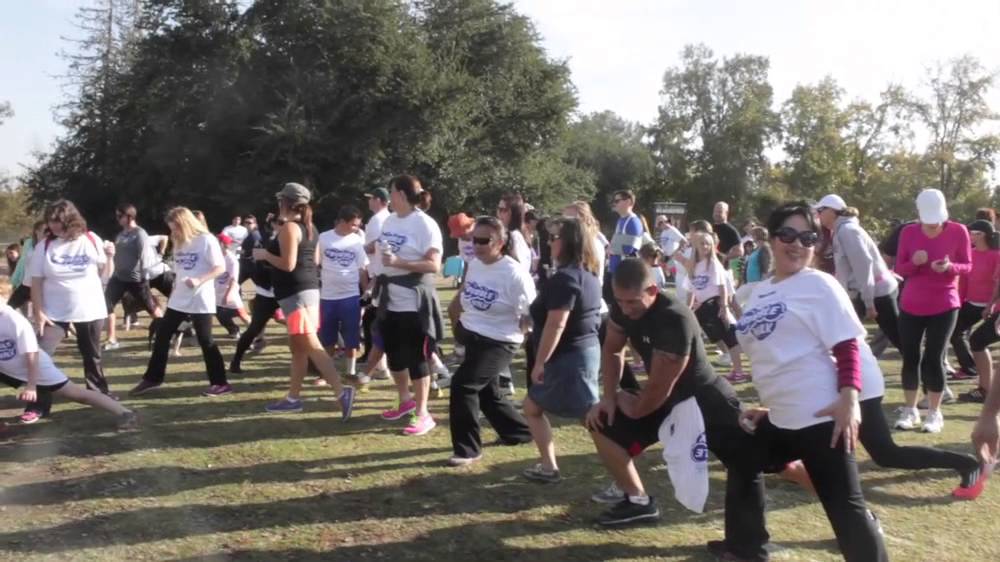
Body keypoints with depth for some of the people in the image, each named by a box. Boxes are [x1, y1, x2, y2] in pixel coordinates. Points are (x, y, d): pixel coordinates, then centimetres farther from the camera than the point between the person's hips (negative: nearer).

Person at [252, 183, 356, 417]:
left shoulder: (289, 227, -14)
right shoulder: (308, 226, 14)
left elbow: (288, 264, -21)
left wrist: (264, 254, -6)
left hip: (295, 292, -10)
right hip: (308, 288, 10)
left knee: (311, 346, -14)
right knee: (297, 347, 15)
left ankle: (341, 391, -23)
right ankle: (293, 397, 22)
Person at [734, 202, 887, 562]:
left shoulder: (819, 285, -5)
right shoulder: (760, 292, 14)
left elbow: (847, 345, -12)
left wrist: (849, 399, -24)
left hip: (819, 417, -8)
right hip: (778, 419, 9)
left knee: (843, 505, -7)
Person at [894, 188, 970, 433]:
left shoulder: (958, 231, -7)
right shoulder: (908, 232, -3)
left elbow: (967, 265, -1)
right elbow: (899, 269, 0)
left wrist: (950, 267, -22)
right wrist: (914, 262, -22)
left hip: (944, 306, -2)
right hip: (911, 305, 2)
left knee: (933, 358, -2)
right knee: (910, 357, 4)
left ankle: (934, 413, 11)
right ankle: (910, 411, 17)